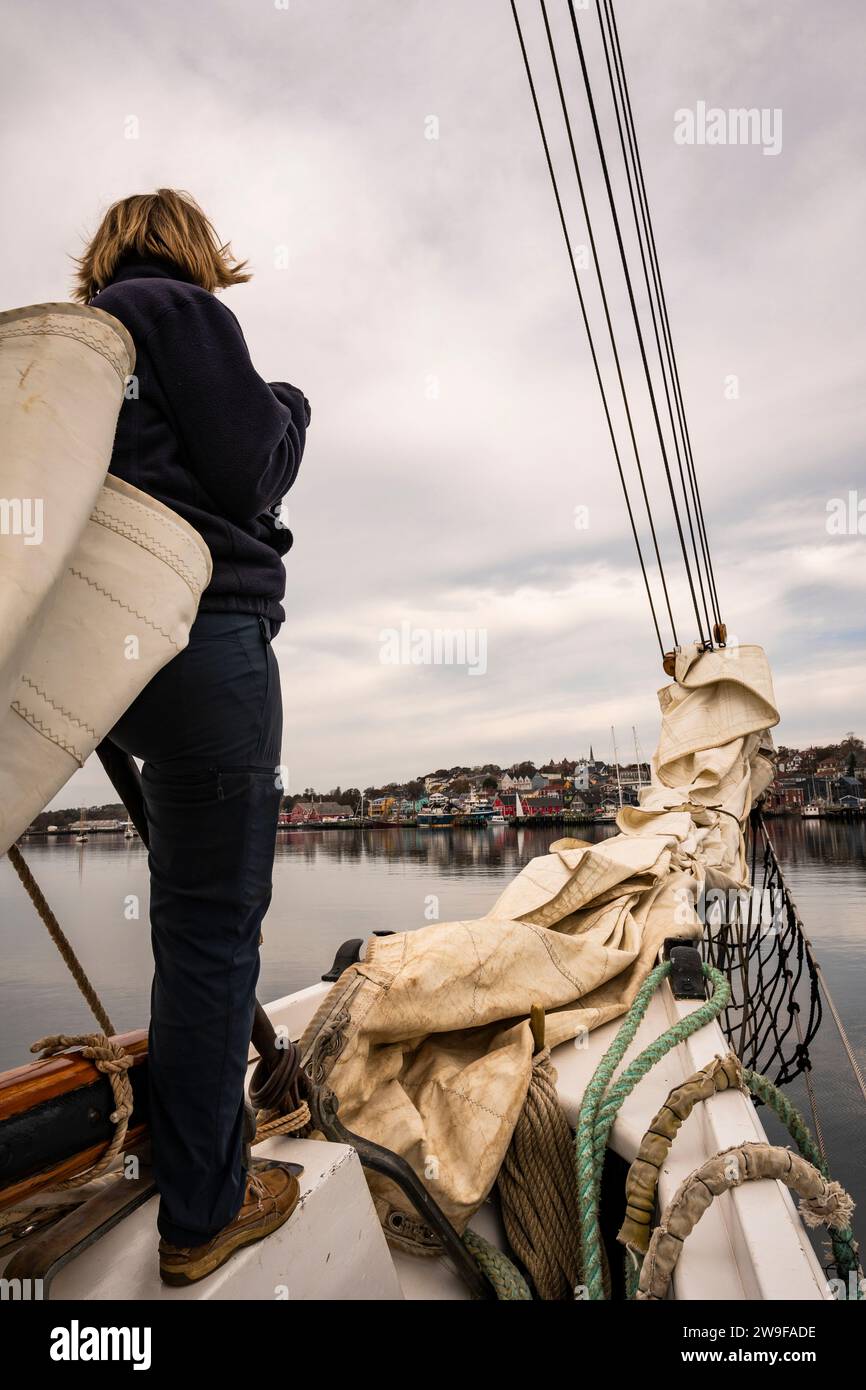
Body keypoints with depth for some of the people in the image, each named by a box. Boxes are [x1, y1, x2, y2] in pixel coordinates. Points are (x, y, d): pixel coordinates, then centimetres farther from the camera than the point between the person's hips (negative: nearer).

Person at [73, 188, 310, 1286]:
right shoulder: (183, 312, -2)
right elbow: (247, 479, -9)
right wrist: (287, 409, 10)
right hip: (207, 634, -9)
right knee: (209, 924, -1)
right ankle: (202, 1212, 15)